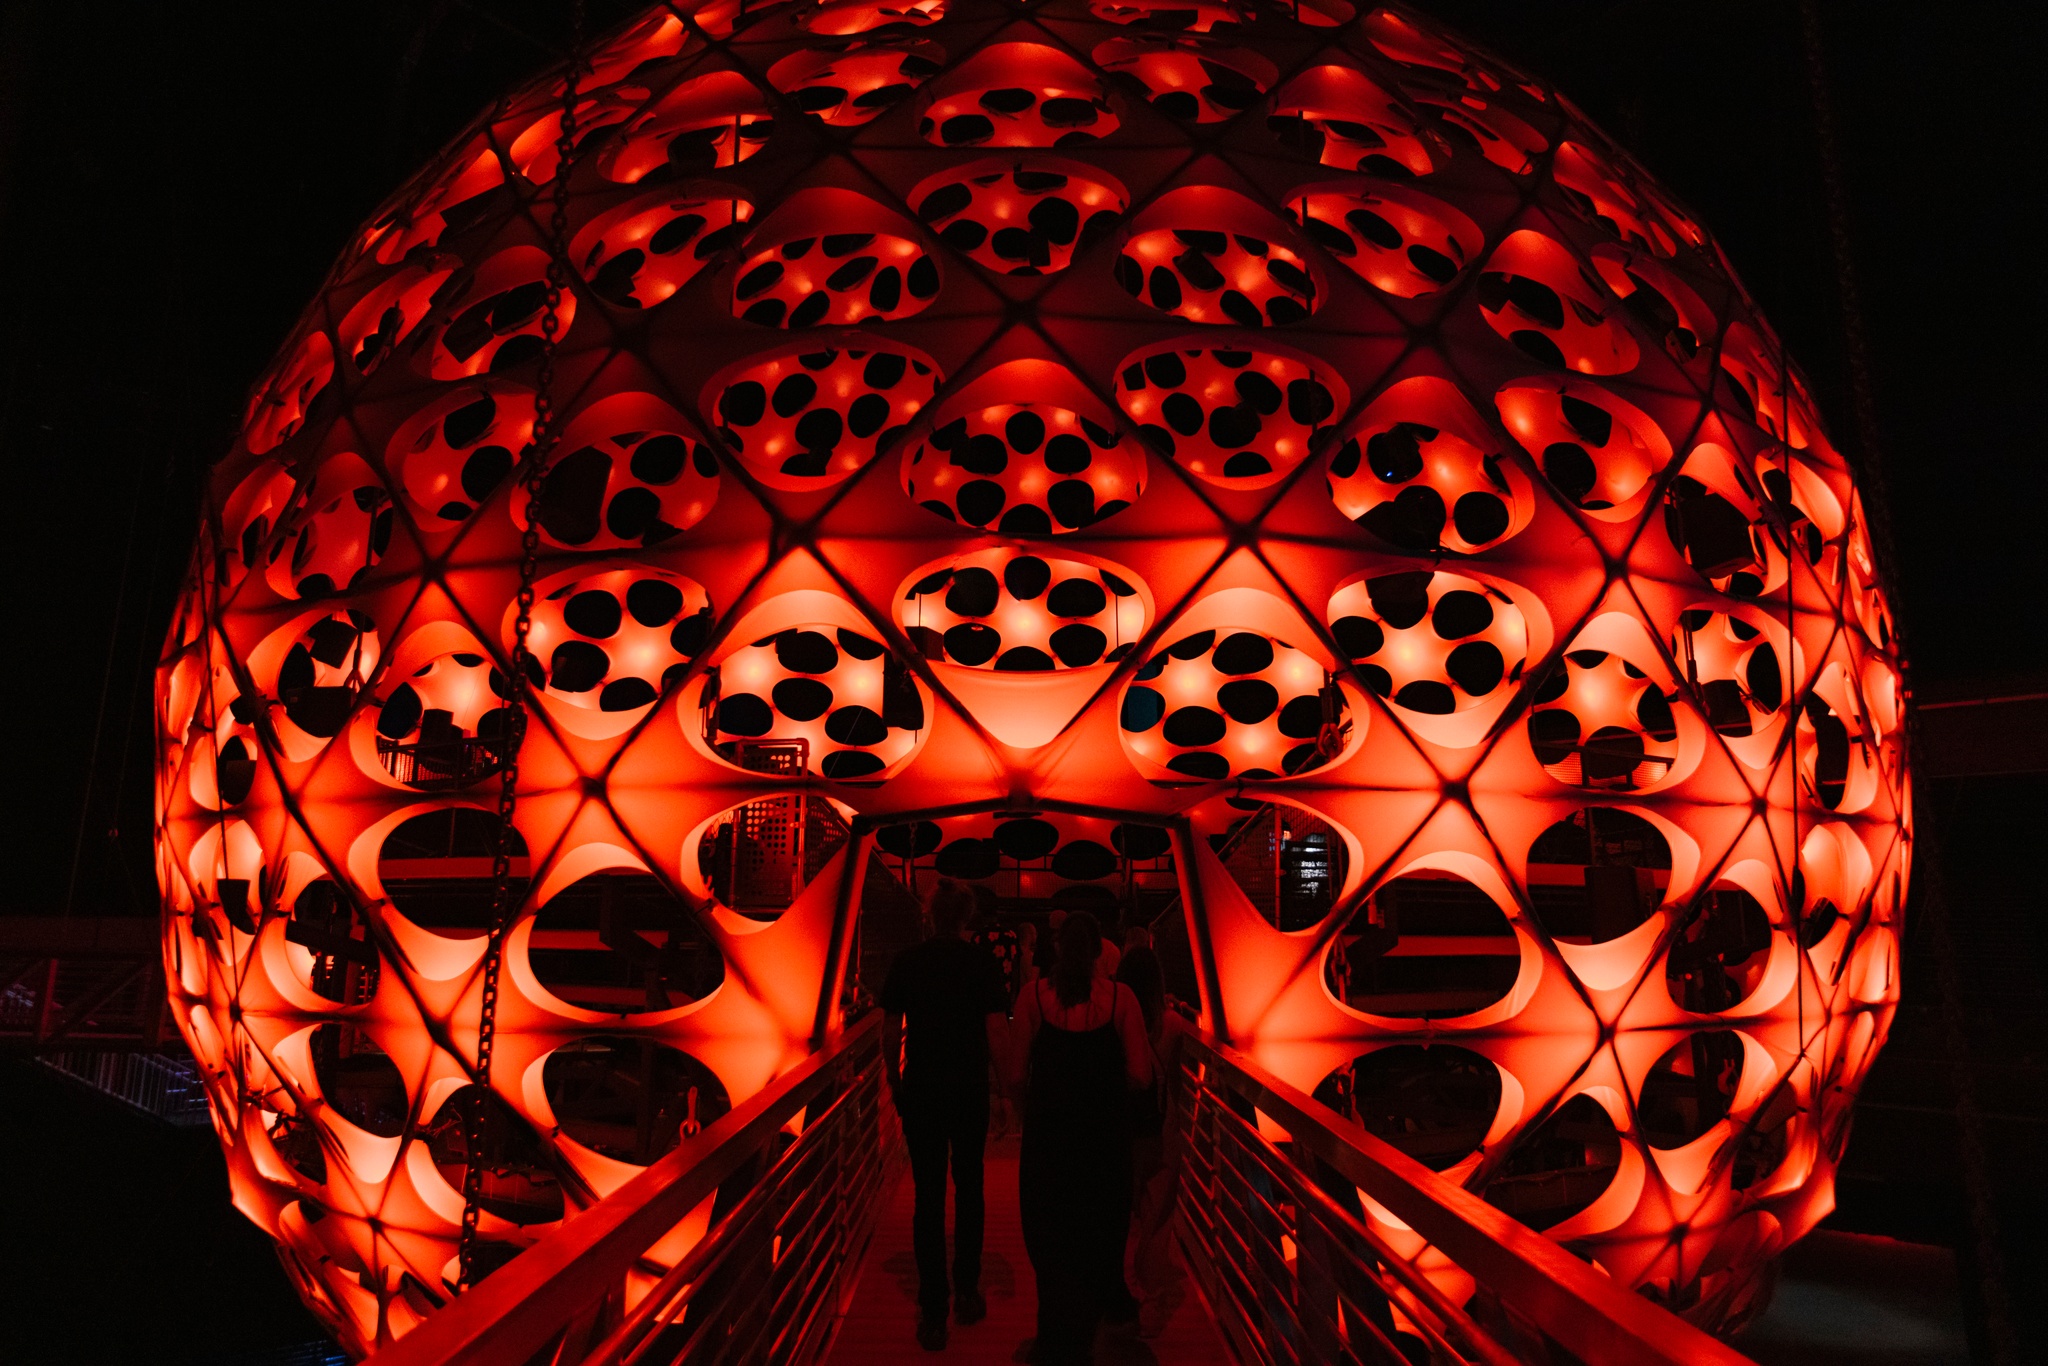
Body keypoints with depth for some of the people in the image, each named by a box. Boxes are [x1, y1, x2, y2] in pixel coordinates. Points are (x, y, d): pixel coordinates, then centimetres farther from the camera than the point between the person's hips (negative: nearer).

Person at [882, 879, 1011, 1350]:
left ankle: (933, 1315, 9)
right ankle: (967, 1294, 25)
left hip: (919, 1089, 1)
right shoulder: (981, 962, -9)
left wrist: (894, 1080, 15)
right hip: (969, 1089, -1)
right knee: (968, 1186, 18)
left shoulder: (906, 962, -4)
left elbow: (891, 1032, 2)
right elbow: (997, 1036, -13)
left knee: (928, 1195, 7)